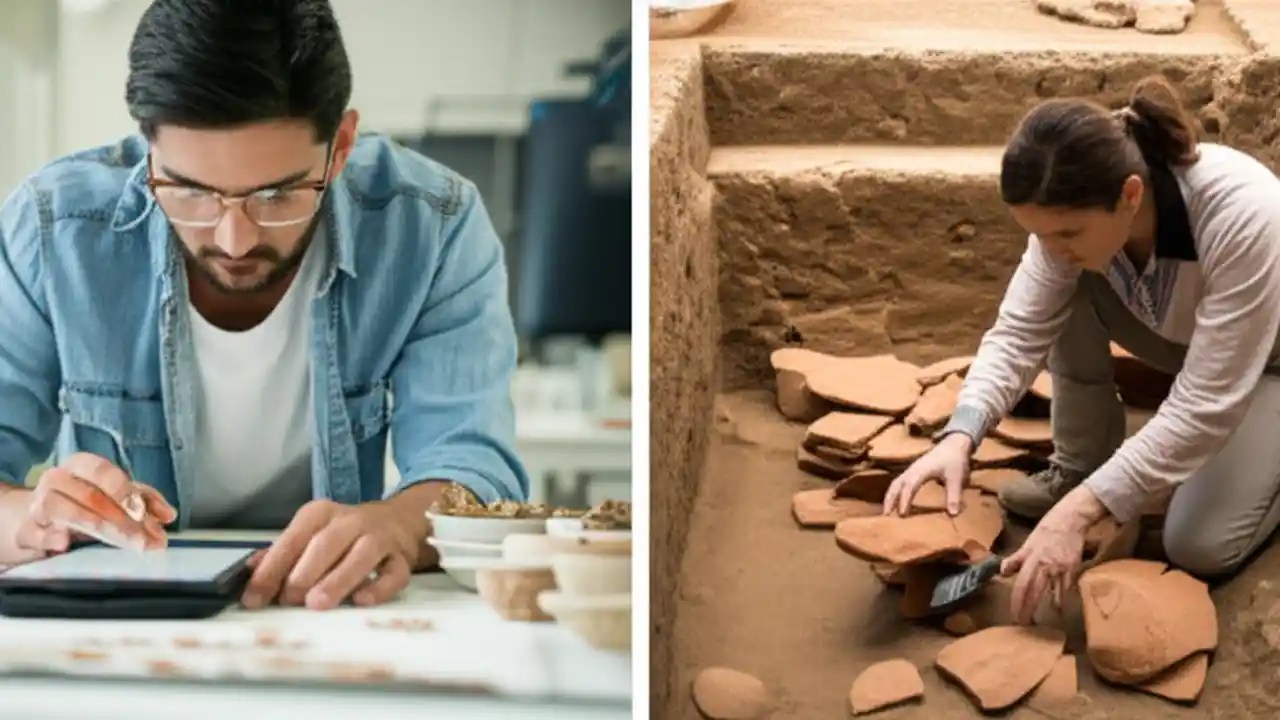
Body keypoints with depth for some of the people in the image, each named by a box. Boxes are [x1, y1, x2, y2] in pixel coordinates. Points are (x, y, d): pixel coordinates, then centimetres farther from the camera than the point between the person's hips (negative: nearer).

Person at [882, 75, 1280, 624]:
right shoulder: (1074, 212, -25)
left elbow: (1204, 408, -38)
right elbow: (1019, 334, -20)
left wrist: (1081, 511, -44)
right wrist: (959, 437, -38)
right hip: (1182, 334, 5)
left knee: (1199, 550, -22)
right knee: (1071, 292, -22)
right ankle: (1079, 469, -3)